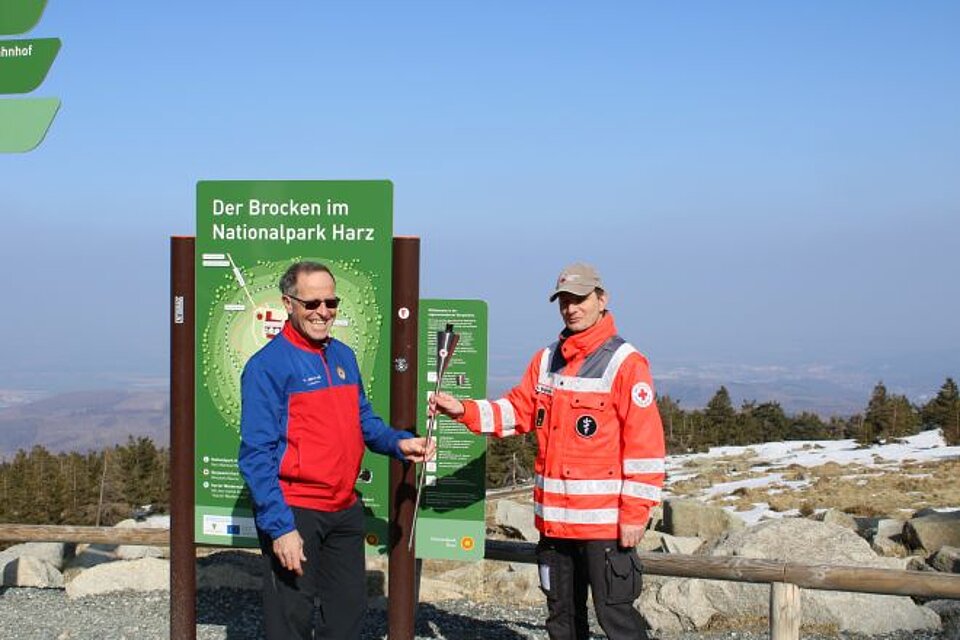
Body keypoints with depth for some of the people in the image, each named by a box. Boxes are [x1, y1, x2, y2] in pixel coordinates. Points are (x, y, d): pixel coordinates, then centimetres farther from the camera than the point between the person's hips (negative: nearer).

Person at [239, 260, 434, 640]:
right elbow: (257, 455, -17)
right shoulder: (268, 365, -13)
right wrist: (280, 526, -23)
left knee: (349, 608, 15)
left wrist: (398, 443, -2)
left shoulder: (344, 357, 9)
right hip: (294, 514, -7)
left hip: (345, 510, 7)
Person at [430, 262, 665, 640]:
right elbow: (518, 411, 14)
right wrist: (464, 411, -2)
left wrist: (635, 513, -15)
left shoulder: (624, 362, -10)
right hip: (554, 519, 7)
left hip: (605, 521, -7)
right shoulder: (547, 360, 11)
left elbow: (645, 444, -13)